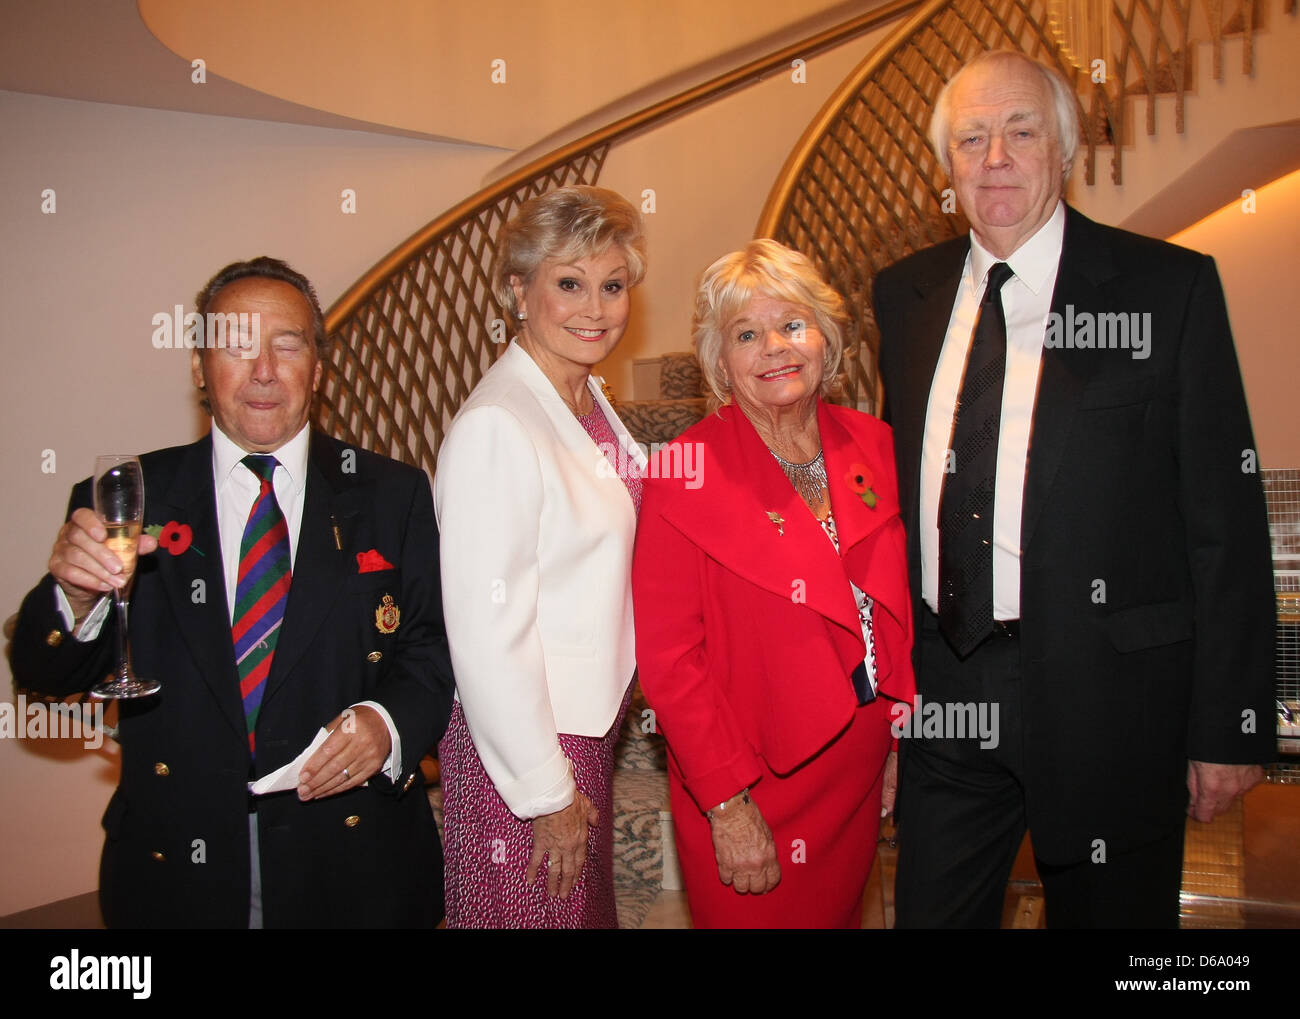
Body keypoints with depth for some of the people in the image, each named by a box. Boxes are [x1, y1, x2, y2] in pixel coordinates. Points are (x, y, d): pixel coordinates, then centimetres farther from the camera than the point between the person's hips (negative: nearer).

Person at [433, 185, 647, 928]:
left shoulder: (590, 402, 5)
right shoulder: (495, 428, -23)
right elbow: (486, 633, -24)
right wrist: (547, 793, -17)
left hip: (588, 723, 9)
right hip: (523, 747, -8)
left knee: (588, 906, 25)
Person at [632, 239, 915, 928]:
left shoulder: (871, 445, 1)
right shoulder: (684, 473, -15)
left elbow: (896, 606, 9)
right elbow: (668, 658, -15)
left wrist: (900, 741, 7)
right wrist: (728, 803, -17)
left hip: (861, 768, 5)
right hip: (755, 787, -5)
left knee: (841, 916, 21)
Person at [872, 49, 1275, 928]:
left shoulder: (1169, 287, -5)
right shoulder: (903, 295, 7)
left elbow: (1226, 520, -6)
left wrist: (1229, 725, -7)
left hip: (1105, 696, -3)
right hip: (942, 687, 3)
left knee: (1108, 910, 13)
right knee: (932, 911, 13)